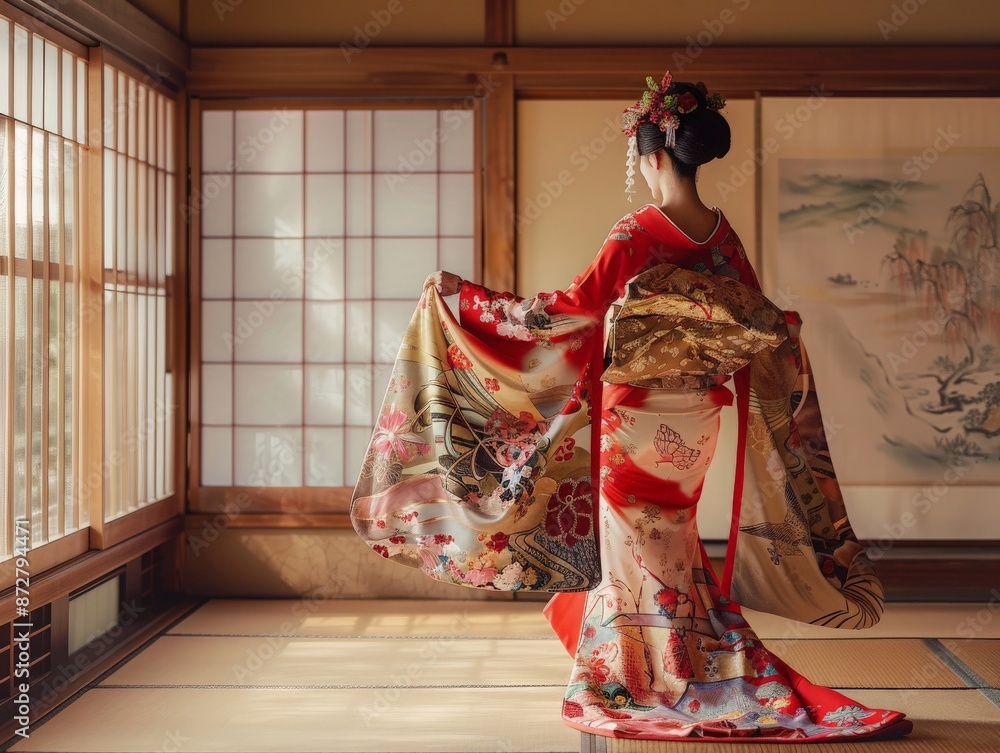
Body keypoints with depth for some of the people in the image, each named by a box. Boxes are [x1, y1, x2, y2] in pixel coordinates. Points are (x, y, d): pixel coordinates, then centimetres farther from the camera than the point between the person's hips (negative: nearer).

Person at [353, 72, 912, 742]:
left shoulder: (636, 235, -17)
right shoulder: (722, 235, 1)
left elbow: (568, 310, -12)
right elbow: (758, 321, 9)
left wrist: (467, 295, -4)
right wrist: (789, 329, 34)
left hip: (637, 417, -6)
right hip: (696, 416, 6)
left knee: (641, 547, 6)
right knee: (671, 544, 18)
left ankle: (647, 690, 14)